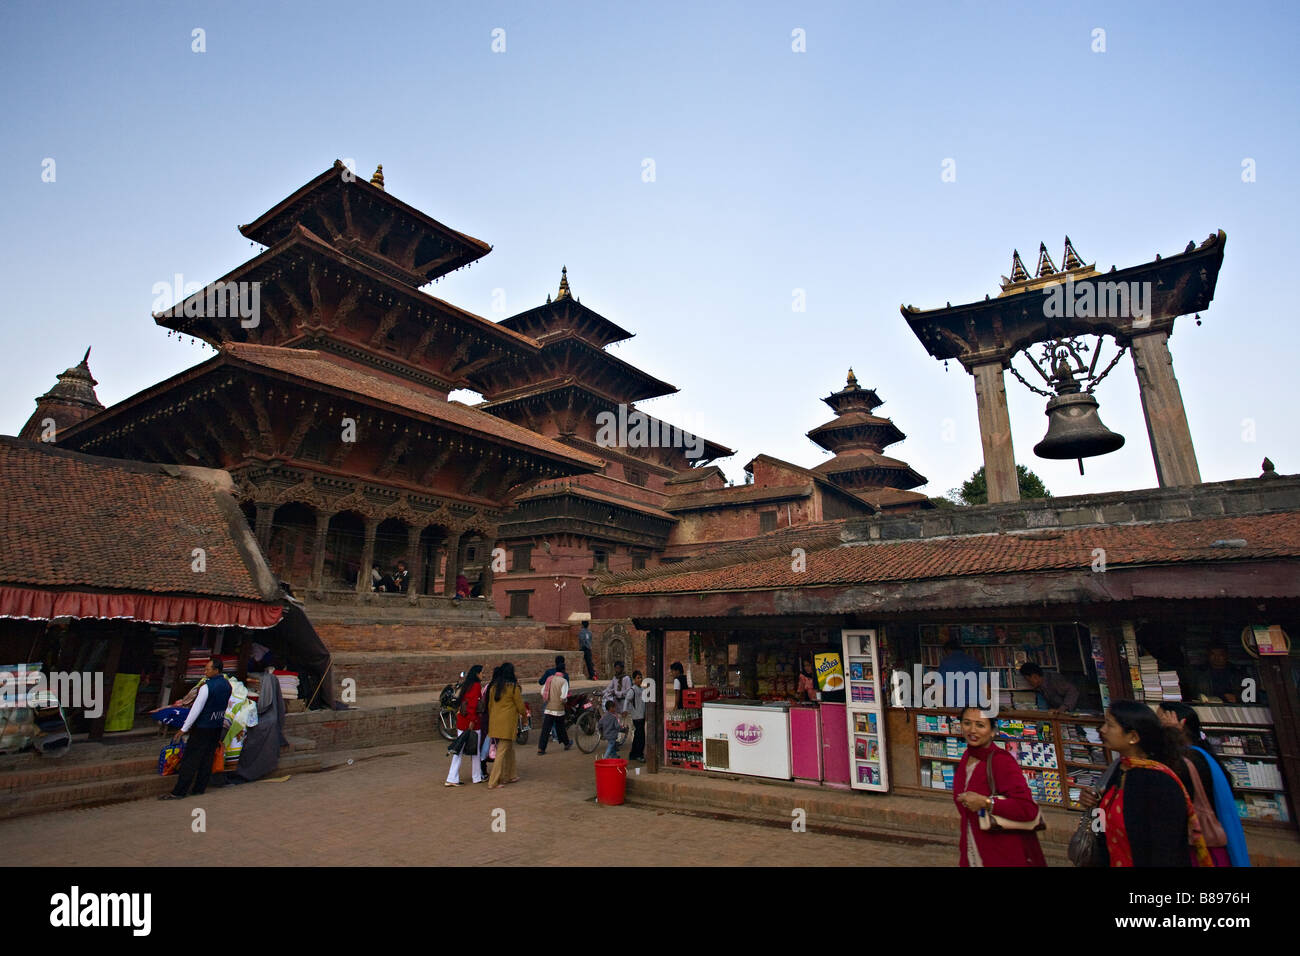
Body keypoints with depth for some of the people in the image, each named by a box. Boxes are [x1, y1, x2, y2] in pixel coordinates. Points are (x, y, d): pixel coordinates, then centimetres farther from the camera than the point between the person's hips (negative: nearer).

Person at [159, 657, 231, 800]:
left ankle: (178, 792, 5)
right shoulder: (227, 684, 4)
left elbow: (196, 709, -18)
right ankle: (199, 789, 19)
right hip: (219, 726, 7)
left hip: (204, 727, -7)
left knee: (190, 759, 0)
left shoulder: (207, 687, -19)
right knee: (208, 758, 13)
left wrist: (184, 729, -12)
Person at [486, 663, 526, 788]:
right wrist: (524, 714, 16)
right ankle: (493, 782, -1)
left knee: (510, 749, 20)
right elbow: (520, 706, -4)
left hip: (494, 722, 7)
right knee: (502, 752, -2)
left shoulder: (494, 687, 6)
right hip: (507, 723, -7)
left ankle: (509, 776, 28)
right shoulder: (513, 687, -11)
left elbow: (489, 705, 14)